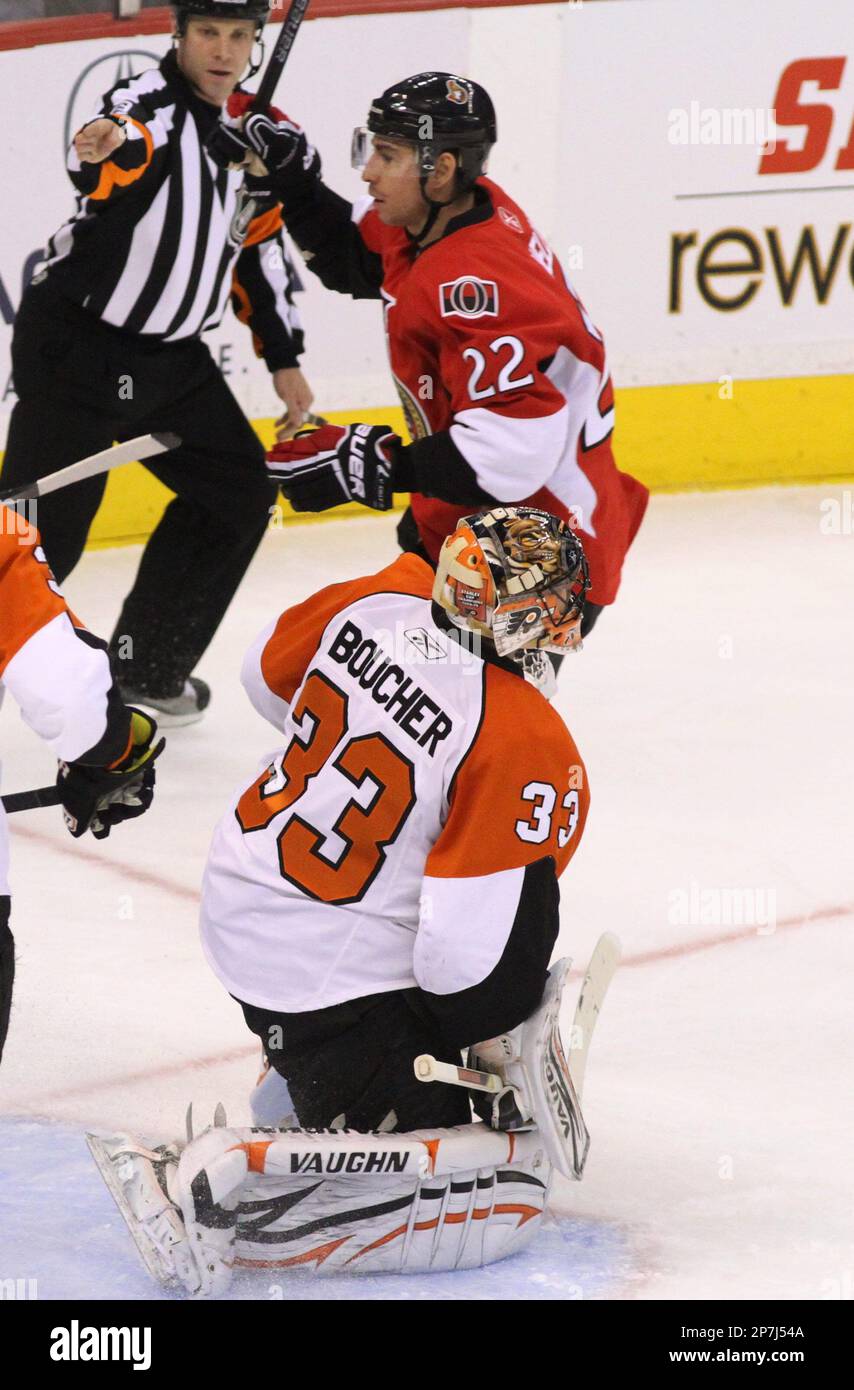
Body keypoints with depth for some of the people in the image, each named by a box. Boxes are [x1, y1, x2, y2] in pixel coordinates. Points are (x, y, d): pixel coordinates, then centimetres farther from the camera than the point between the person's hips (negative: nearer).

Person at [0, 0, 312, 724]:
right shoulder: (151, 101, -15)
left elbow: (261, 247, 17)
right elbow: (126, 144, -40)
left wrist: (283, 359, 15)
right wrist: (108, 146, -63)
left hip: (172, 357, 8)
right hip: (76, 345, -8)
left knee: (239, 494, 10)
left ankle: (147, 663, 22)